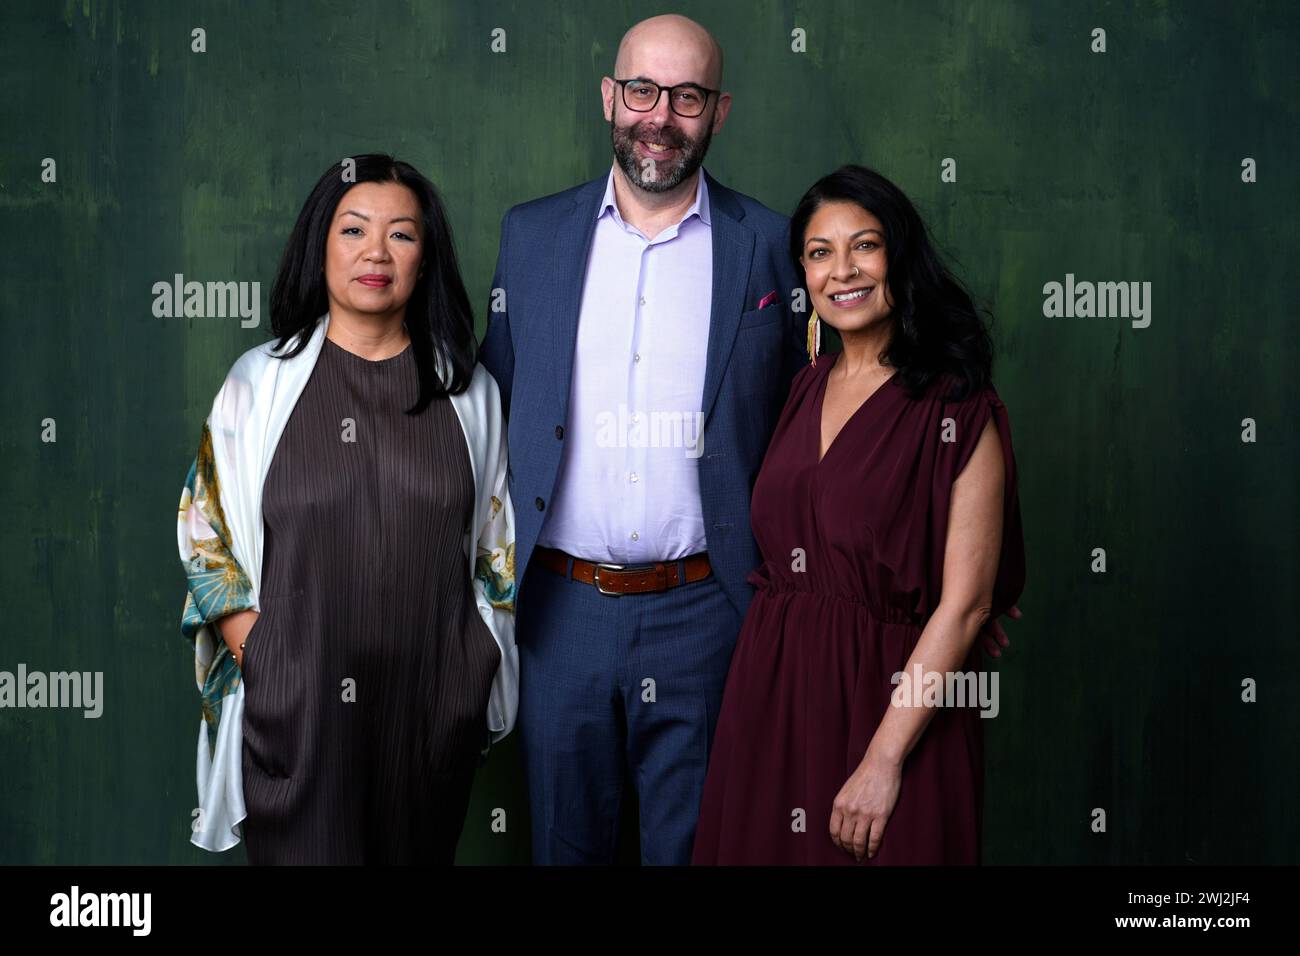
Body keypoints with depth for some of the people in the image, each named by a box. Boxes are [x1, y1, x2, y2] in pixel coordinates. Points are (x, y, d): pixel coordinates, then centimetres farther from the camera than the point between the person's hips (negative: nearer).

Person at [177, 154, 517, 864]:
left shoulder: (468, 389, 6)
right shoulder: (261, 381, 2)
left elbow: (496, 541, 11)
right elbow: (206, 532, 3)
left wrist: (483, 674, 8)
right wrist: (258, 657, -6)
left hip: (432, 701, 2)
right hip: (295, 705, -2)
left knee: (419, 852, 15)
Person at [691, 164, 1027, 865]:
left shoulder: (959, 410, -11)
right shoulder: (807, 388, 8)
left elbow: (964, 603, -16)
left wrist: (885, 759, -19)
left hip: (886, 696, -6)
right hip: (772, 695, 6)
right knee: (766, 846, 15)